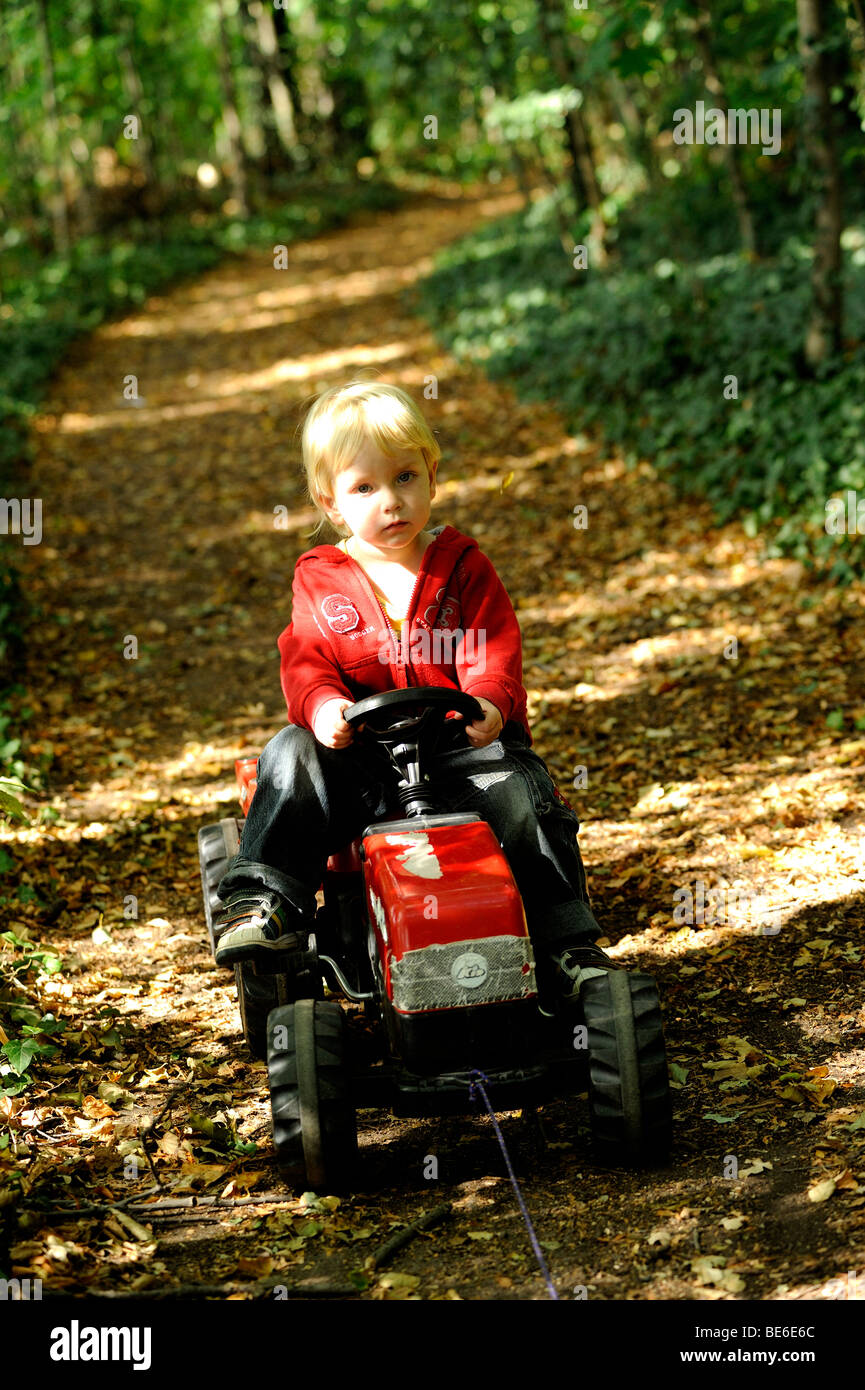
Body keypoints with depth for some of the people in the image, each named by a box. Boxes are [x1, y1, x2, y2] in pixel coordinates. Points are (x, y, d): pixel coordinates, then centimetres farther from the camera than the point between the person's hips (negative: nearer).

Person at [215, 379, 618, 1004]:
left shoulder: (462, 567, 6)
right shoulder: (320, 581, 9)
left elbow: (494, 649, -4)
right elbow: (305, 662, 0)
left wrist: (489, 701, -28)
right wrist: (322, 705, -25)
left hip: (461, 743, -1)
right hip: (359, 752, 1)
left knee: (520, 785, -25)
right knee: (292, 758, -24)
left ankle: (570, 950, -16)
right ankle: (263, 901, -18)